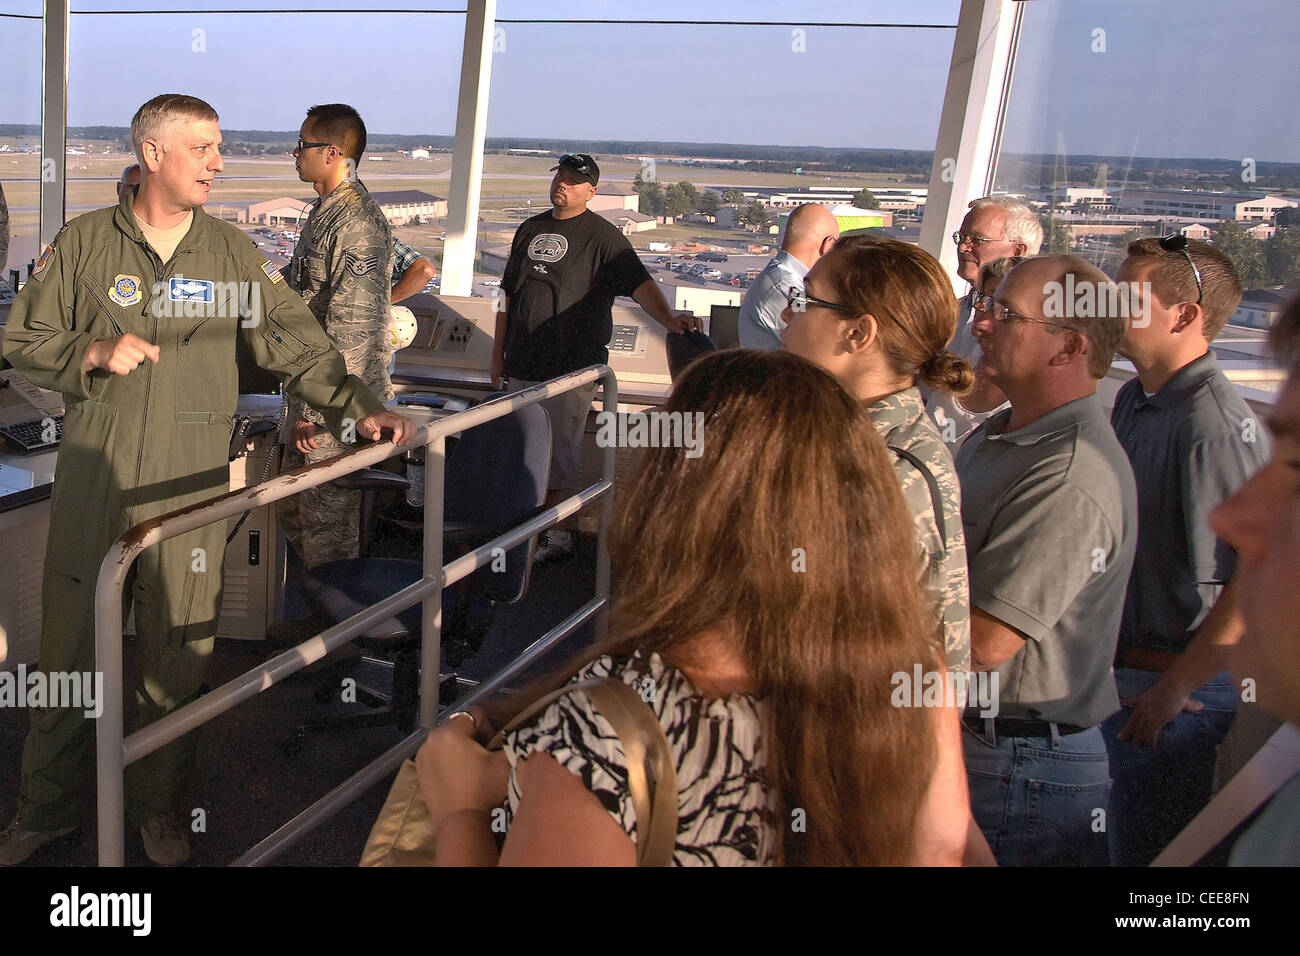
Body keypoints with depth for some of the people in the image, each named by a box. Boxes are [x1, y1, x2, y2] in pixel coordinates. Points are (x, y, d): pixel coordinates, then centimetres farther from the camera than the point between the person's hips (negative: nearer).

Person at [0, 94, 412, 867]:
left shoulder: (233, 251, 6)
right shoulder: (84, 243, 4)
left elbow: (298, 344, 2)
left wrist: (359, 407, -12)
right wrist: (95, 352, -11)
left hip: (190, 485, 0)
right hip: (94, 479, 0)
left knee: (177, 654, 7)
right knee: (72, 646, 9)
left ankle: (157, 805, 27)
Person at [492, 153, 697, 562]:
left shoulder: (602, 236, -5)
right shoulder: (530, 229, 14)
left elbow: (639, 283, -17)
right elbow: (509, 296, 19)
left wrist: (668, 318, -36)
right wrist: (498, 355, 17)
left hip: (571, 368, -6)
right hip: (523, 366, 6)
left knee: (559, 453, -1)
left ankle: (554, 534, 12)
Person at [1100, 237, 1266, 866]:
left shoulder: (1214, 425, -25)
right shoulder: (1133, 399, 5)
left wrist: (1173, 689, -19)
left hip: (1178, 684, -8)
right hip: (1120, 669, 8)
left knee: (1148, 851, 6)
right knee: (1124, 833, 22)